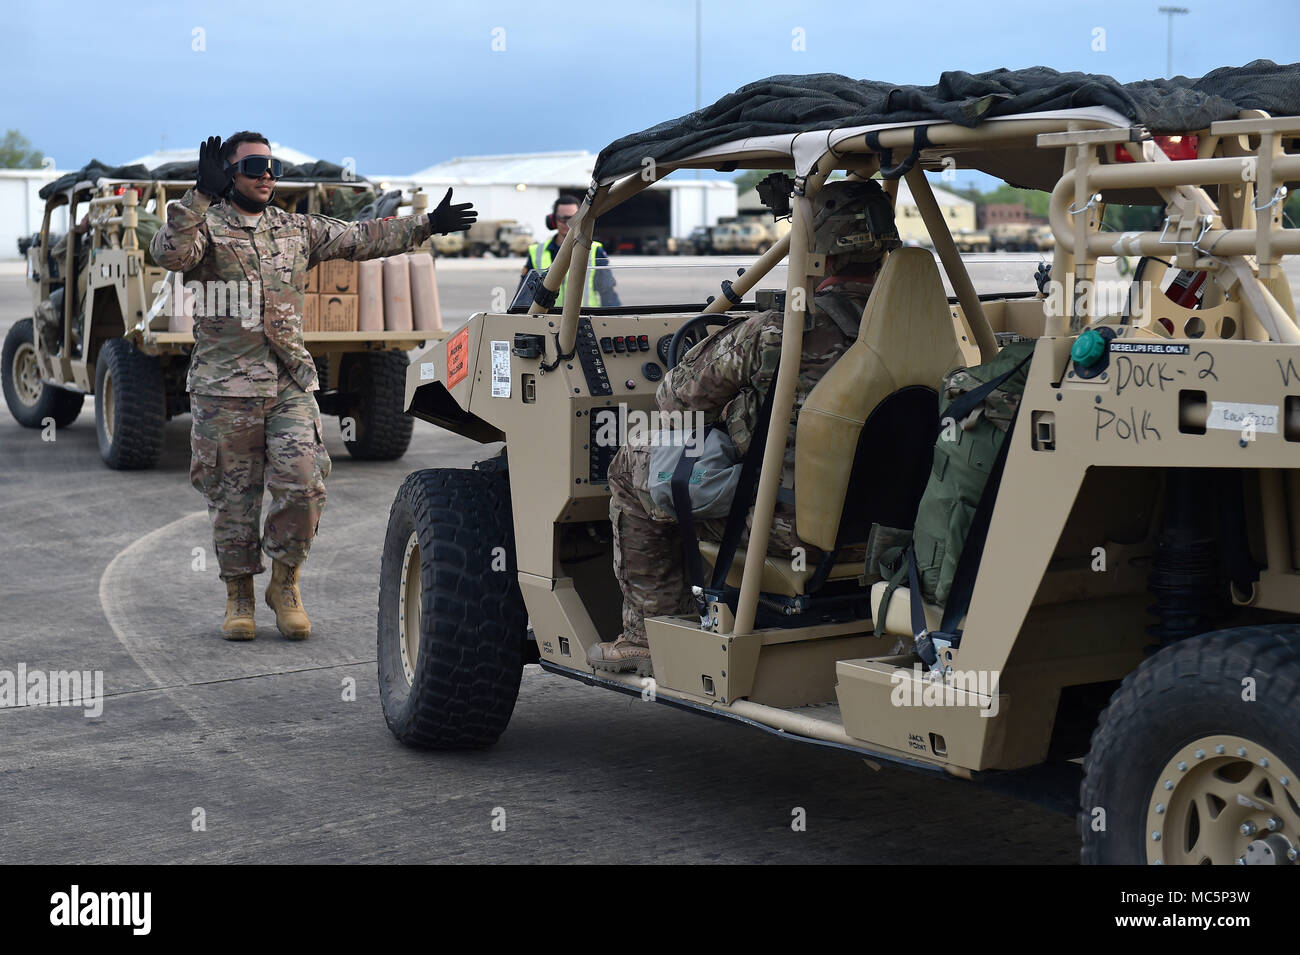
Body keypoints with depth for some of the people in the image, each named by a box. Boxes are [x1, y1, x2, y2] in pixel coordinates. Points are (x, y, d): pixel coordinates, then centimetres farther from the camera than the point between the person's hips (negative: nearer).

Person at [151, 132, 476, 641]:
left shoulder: (297, 229, 14)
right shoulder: (206, 226, -1)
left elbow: (361, 239, 17)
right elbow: (169, 253, -22)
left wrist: (426, 225, 13)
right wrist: (201, 195, -32)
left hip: (291, 385, 3)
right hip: (225, 388, -3)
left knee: (303, 488, -7)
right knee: (233, 498, 4)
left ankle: (285, 584, 13)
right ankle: (239, 597, 18)